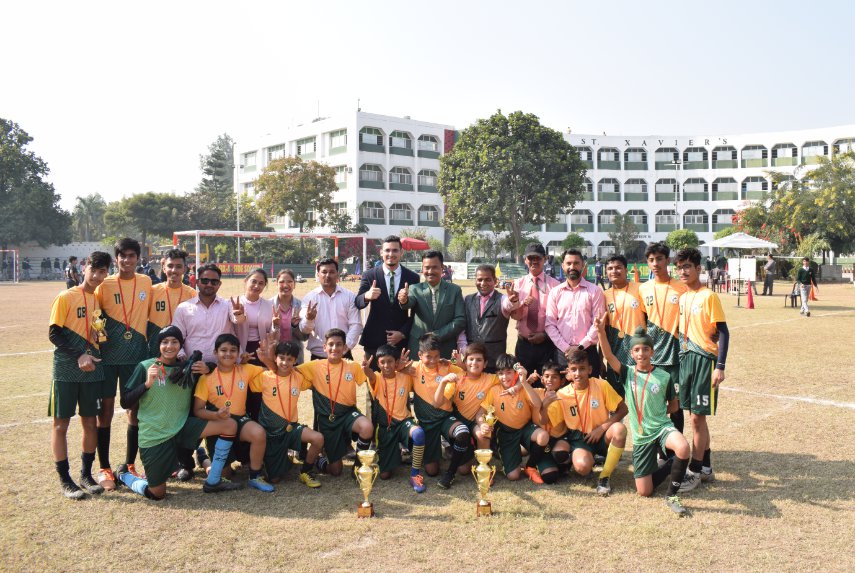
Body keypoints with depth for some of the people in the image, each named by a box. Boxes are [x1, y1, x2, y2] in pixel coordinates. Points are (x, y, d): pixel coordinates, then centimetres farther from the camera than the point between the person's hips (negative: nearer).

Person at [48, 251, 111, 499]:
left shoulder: (100, 299, 10)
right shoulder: (66, 297, -6)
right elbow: (54, 333, -9)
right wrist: (79, 356, -16)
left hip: (93, 370, 5)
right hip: (66, 370, -5)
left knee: (91, 422, 8)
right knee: (61, 423, 2)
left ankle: (86, 474, 21)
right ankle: (64, 480, 12)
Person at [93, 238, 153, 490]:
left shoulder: (146, 282, 5)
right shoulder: (104, 285, -2)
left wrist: (151, 347, 9)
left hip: (136, 355, 2)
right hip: (108, 355, -2)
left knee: (136, 408, 6)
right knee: (106, 408, 2)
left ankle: (129, 465, 19)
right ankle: (104, 469, 12)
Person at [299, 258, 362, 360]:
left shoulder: (349, 296, 5)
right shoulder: (310, 297, 3)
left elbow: (355, 325, 2)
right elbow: (303, 329, -3)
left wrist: (347, 345, -11)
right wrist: (308, 319, -24)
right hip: (318, 356, -1)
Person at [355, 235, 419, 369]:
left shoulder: (413, 278, 2)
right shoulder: (369, 275, 2)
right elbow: (357, 303, -8)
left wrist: (403, 333, -6)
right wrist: (367, 296, -30)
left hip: (402, 341, 0)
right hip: (374, 340, 0)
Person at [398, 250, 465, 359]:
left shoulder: (455, 290, 4)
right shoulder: (415, 289, 4)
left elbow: (460, 321, -1)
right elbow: (409, 303, -16)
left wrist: (437, 335, -10)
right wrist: (404, 301, -39)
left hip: (446, 351, 0)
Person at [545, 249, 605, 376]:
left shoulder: (594, 291, 2)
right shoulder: (555, 292, 7)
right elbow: (550, 324, 3)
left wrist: (581, 346, -10)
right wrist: (565, 347, -7)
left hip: (588, 350, -2)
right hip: (561, 351, 2)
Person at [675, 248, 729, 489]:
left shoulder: (708, 296, -10)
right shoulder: (682, 298, 11)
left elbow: (723, 333, -11)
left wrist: (720, 366, -17)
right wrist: (681, 358, 13)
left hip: (705, 360, -7)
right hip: (686, 359, 7)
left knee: (697, 416, -4)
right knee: (696, 416, 12)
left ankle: (694, 471, 6)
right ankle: (706, 467, 24)